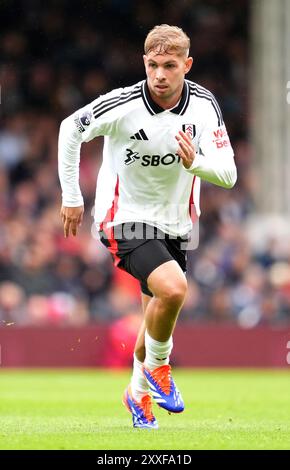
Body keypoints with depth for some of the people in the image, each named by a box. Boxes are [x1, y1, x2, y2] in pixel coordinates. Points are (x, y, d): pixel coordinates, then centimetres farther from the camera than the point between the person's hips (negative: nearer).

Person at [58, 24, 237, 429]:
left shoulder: (204, 106, -11)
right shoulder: (121, 105, -21)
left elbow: (228, 174, -13)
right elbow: (71, 129, -6)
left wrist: (194, 162, -35)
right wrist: (71, 196, -1)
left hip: (175, 224, 5)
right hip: (125, 219, -5)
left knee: (159, 312, 14)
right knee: (173, 288, -27)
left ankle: (139, 392, 37)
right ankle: (157, 367, -1)